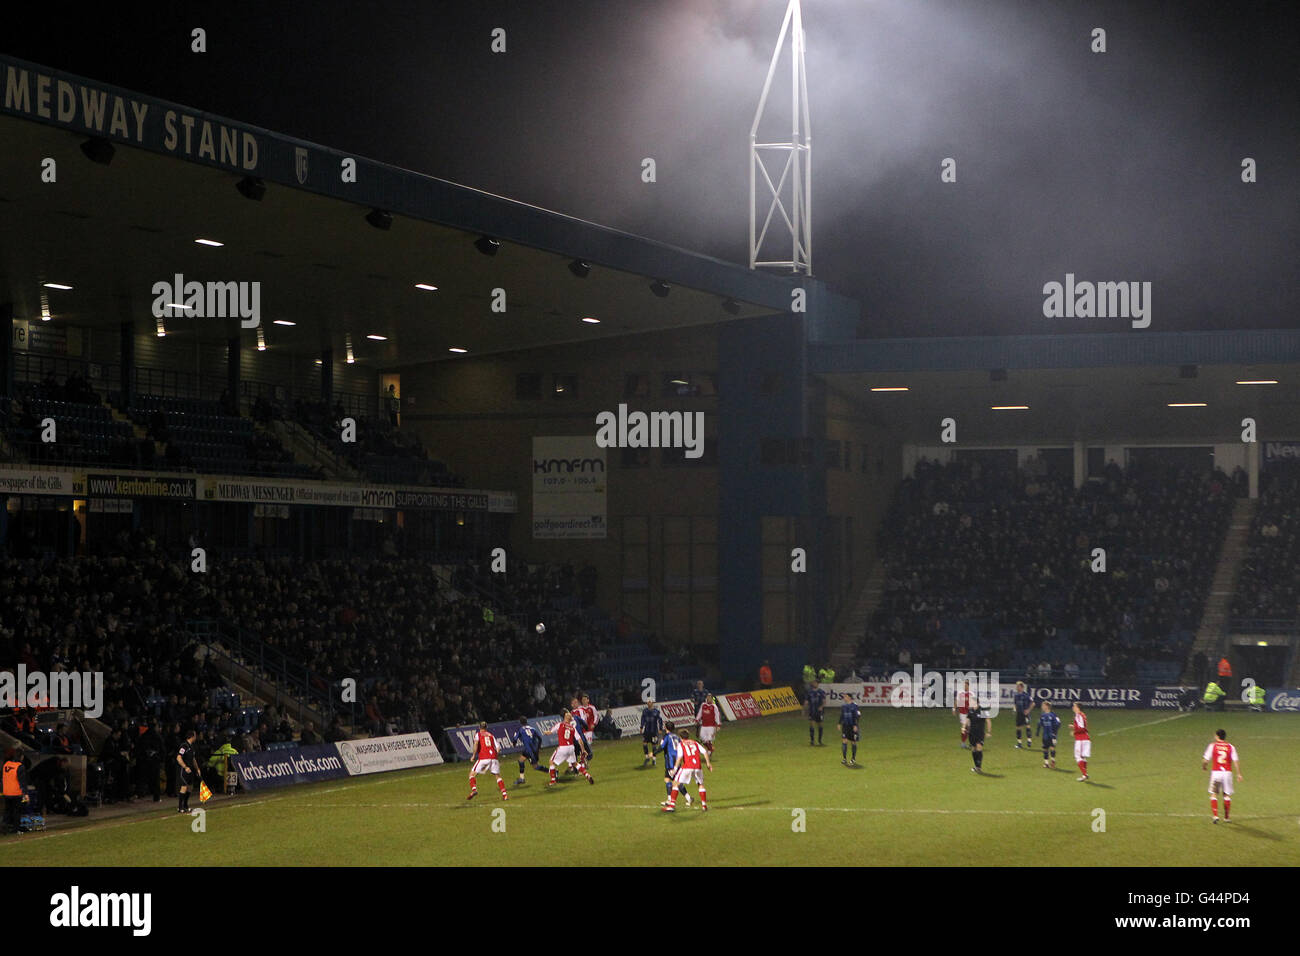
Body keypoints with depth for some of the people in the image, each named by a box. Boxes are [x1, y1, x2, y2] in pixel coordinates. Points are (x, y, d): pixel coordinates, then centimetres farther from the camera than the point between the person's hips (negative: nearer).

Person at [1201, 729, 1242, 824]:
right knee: (1227, 795, 12)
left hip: (1215, 772, -2)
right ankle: (1226, 818, 15)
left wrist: (1203, 766, 19)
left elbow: (1205, 760, -1)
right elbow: (1236, 761, -2)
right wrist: (1239, 774, 0)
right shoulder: (1231, 747, 4)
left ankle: (1215, 815, -7)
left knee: (1214, 794, 7)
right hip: (1227, 772, 2)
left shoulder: (1212, 746, 0)